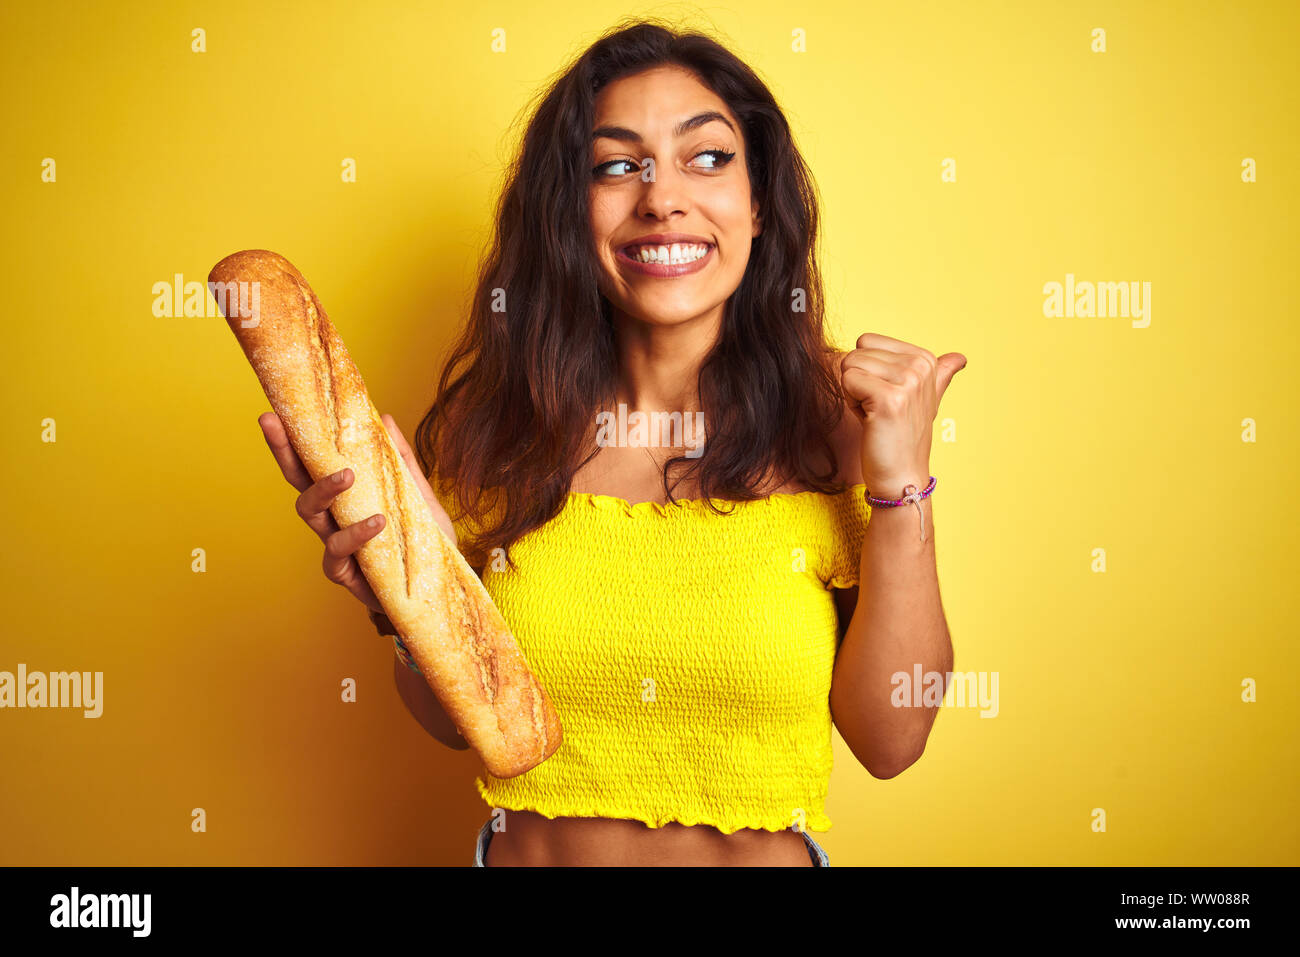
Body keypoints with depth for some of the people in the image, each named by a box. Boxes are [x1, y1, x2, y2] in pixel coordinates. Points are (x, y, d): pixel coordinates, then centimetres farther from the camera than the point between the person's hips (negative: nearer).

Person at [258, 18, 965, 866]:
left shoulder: (833, 422, -13)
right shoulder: (494, 414, -11)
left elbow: (889, 740, -12)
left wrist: (901, 485, -20)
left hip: (767, 850, 0)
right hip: (531, 846, 1)